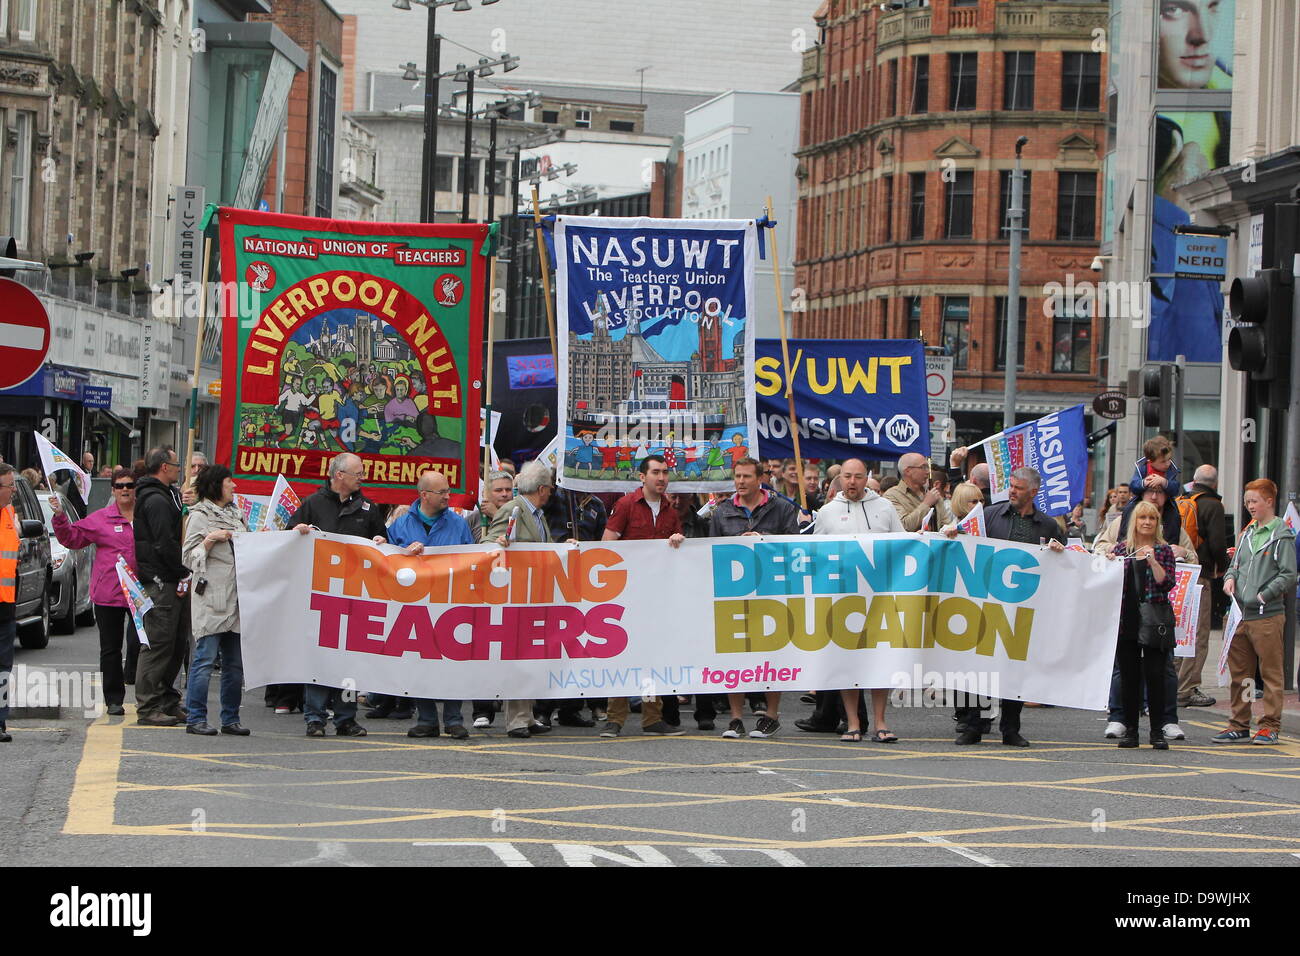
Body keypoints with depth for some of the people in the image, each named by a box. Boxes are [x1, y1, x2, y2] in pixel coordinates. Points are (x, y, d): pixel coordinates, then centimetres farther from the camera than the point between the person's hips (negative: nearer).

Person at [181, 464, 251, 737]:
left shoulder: (236, 514, 20)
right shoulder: (199, 516, -1)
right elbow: (188, 557, -4)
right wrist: (210, 539, -17)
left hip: (237, 597, 7)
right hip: (212, 598, -7)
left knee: (235, 662, 7)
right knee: (205, 658, -8)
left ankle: (230, 719, 12)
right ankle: (195, 719, -5)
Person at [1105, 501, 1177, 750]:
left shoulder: (1163, 551, 5)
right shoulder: (1122, 548, 11)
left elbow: (1168, 583, -6)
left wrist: (1153, 562, -18)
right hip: (1126, 618, 2)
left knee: (1155, 675, -5)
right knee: (1128, 675, 3)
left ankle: (1157, 730, 0)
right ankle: (1130, 729, 9)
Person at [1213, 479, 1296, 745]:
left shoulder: (1282, 536, -5)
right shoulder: (1248, 535, 16)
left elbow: (1288, 576, -10)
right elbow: (1235, 564, 23)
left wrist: (1264, 595, -16)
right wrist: (1230, 578, 1)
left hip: (1268, 615, -7)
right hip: (1243, 614, 7)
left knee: (1271, 673, 0)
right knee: (1238, 672, 9)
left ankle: (1270, 726, 5)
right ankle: (1239, 726, 16)